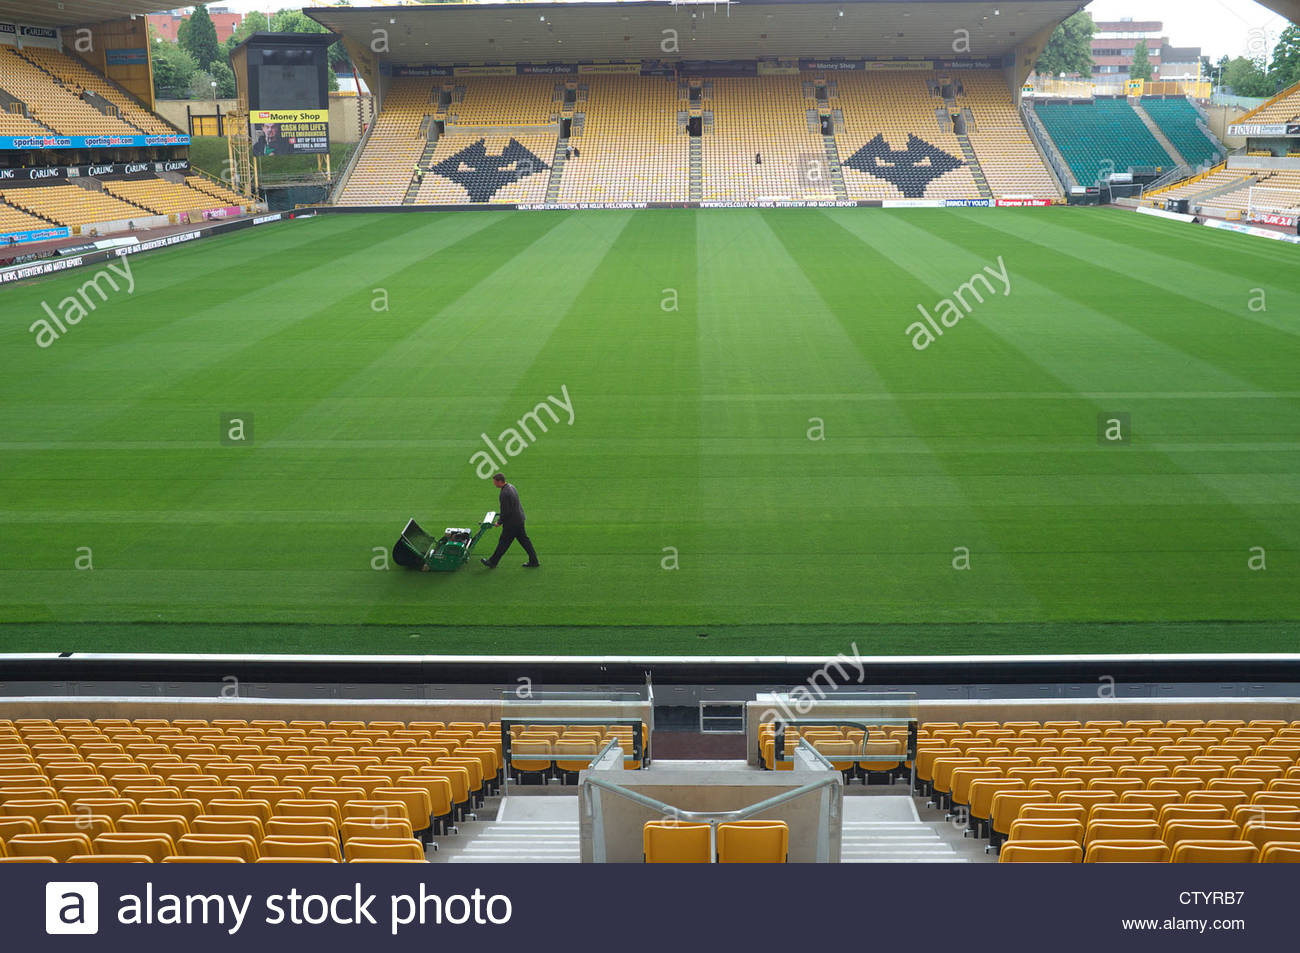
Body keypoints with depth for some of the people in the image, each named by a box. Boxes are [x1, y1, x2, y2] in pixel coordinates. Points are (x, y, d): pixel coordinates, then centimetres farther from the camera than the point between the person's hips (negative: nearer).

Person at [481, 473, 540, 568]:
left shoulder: (505, 493, -25)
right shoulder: (511, 487, 6)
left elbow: (505, 512, -23)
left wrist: (499, 522, -9)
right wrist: (500, 513, 23)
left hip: (512, 522, -9)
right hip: (520, 519, 9)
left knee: (503, 543, 5)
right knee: (524, 540, 16)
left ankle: (492, 562, 19)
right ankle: (533, 561, 21)